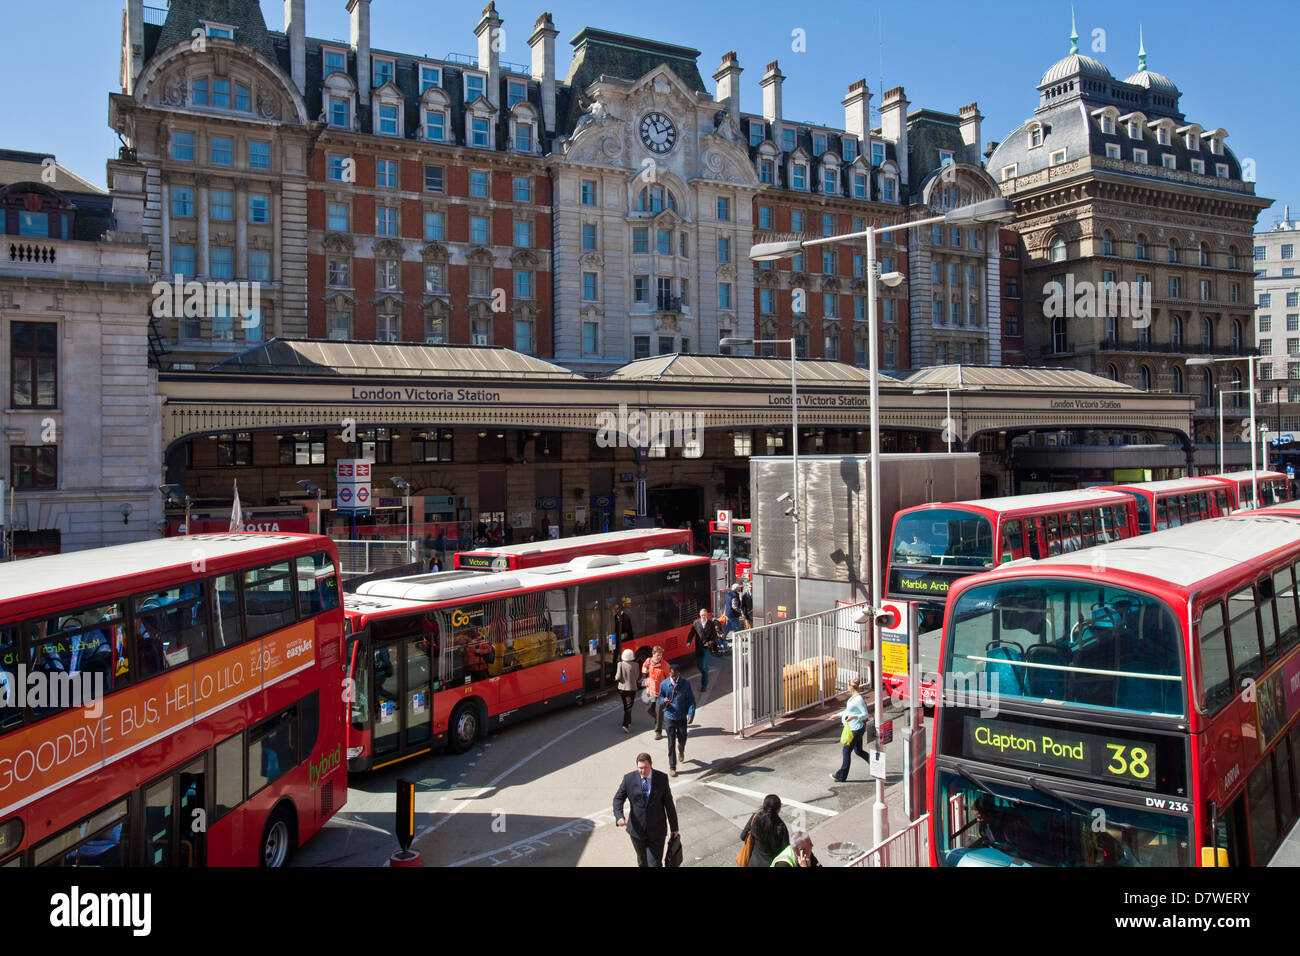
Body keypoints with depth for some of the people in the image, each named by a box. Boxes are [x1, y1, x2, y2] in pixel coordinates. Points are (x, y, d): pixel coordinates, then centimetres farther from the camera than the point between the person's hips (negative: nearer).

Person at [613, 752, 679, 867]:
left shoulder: (662, 778, -11)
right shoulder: (629, 778, -10)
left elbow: (669, 804, -3)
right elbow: (618, 799, -6)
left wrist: (674, 827, 2)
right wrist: (619, 817, -26)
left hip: (656, 831, -2)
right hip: (637, 829, 2)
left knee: (655, 863, -5)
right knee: (642, 861, 20)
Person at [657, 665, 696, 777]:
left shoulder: (685, 683, -9)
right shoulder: (664, 684, -6)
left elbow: (691, 700, -4)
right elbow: (660, 697, 7)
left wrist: (691, 714, -16)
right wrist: (664, 701, -18)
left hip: (682, 717, 0)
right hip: (670, 717, 0)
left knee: (682, 739, 13)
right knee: (671, 742, -1)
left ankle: (681, 751, 50)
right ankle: (672, 767, 8)